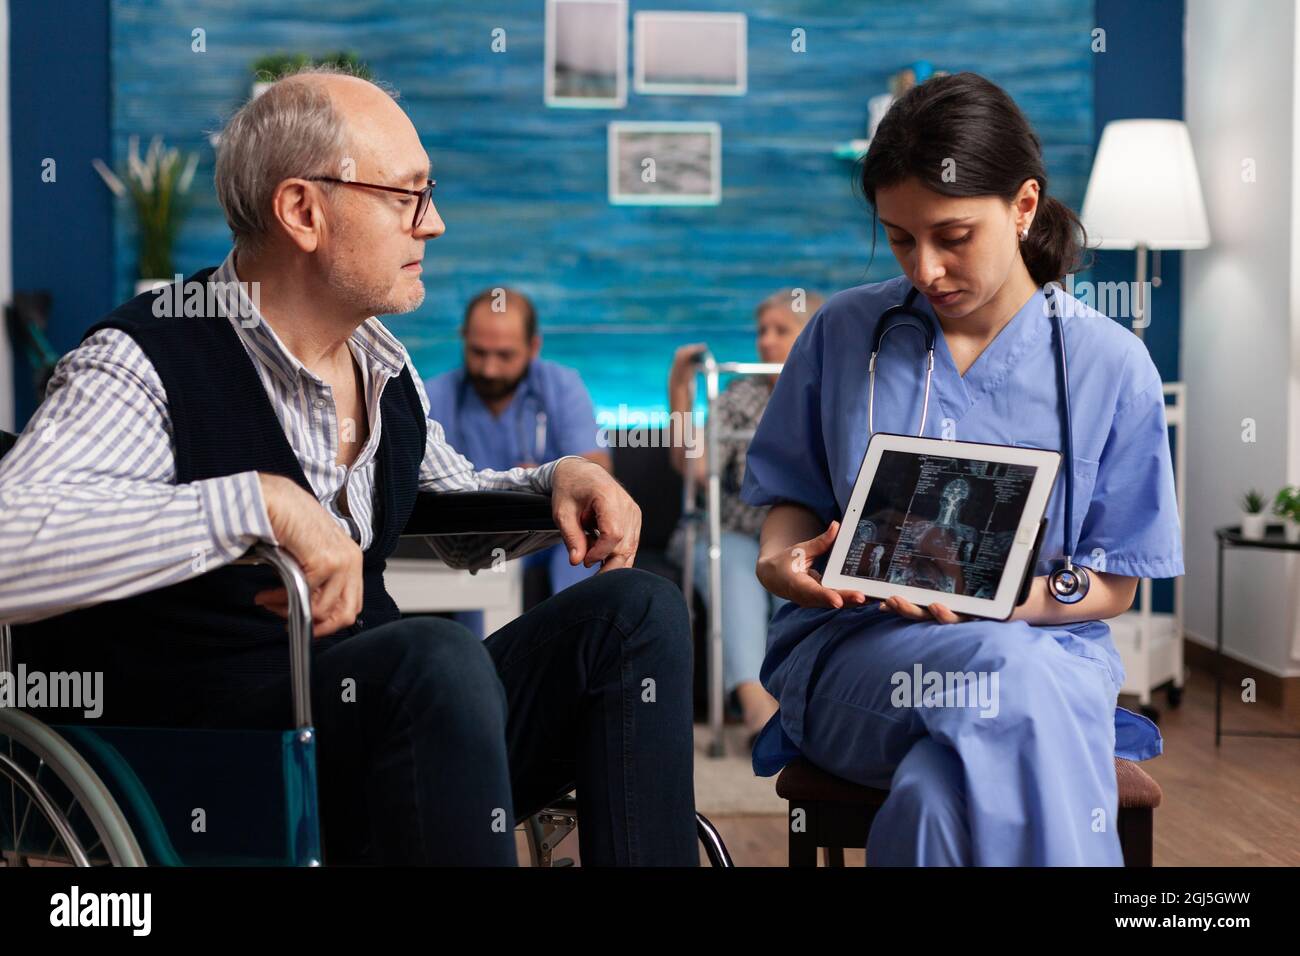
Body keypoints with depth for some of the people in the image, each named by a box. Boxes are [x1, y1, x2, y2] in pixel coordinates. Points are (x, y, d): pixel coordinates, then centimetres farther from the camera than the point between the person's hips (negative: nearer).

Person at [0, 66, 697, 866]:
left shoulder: (383, 364, 10)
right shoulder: (144, 365, -14)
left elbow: (450, 495, 29)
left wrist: (556, 480, 7)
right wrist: (259, 503, -36)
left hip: (383, 708, 8)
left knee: (633, 609, -2)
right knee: (439, 656, -35)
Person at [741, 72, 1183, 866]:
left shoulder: (1112, 367, 1)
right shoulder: (845, 332, 5)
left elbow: (1113, 585, 4)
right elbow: (793, 495, 15)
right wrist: (780, 561, -10)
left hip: (1046, 643, 0)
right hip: (851, 650, 1)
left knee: (939, 797, -37)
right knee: (1016, 678, -36)